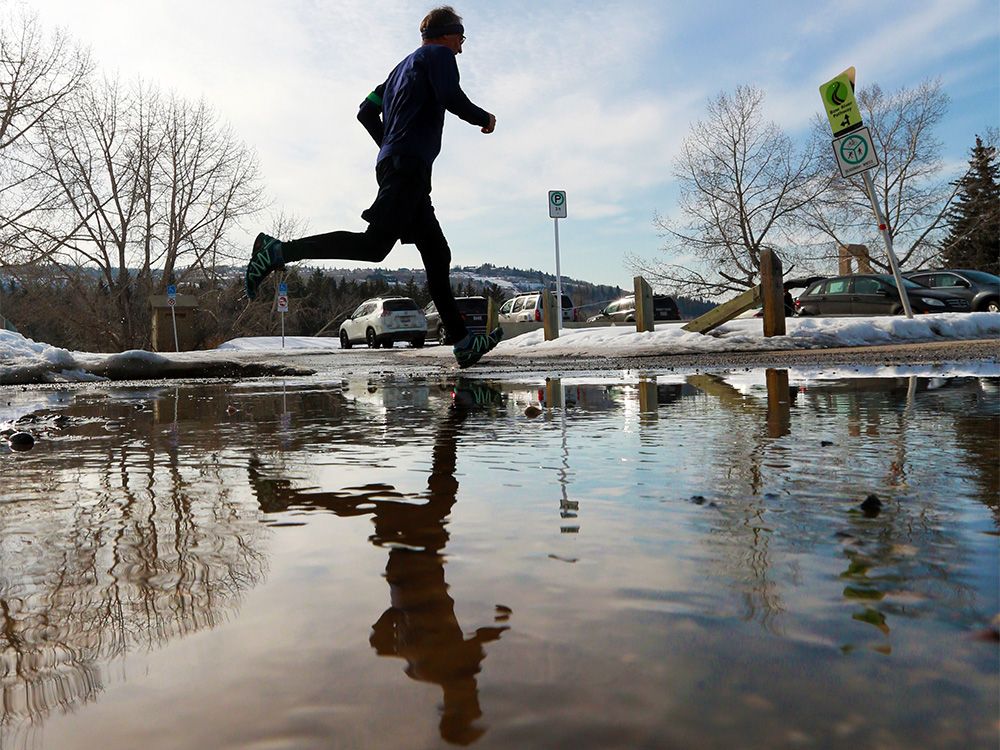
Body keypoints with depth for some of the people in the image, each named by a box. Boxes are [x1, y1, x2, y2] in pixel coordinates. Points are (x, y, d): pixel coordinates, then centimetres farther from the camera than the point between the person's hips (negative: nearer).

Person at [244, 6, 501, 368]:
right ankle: (279, 251, -19)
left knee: (437, 254, 4)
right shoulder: (439, 54, 6)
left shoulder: (404, 65, 32)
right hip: (409, 166, -10)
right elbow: (451, 97, -13)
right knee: (374, 246, -20)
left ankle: (463, 342, 3)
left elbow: (367, 112, 28)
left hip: (392, 163, 10)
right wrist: (483, 118, 4)